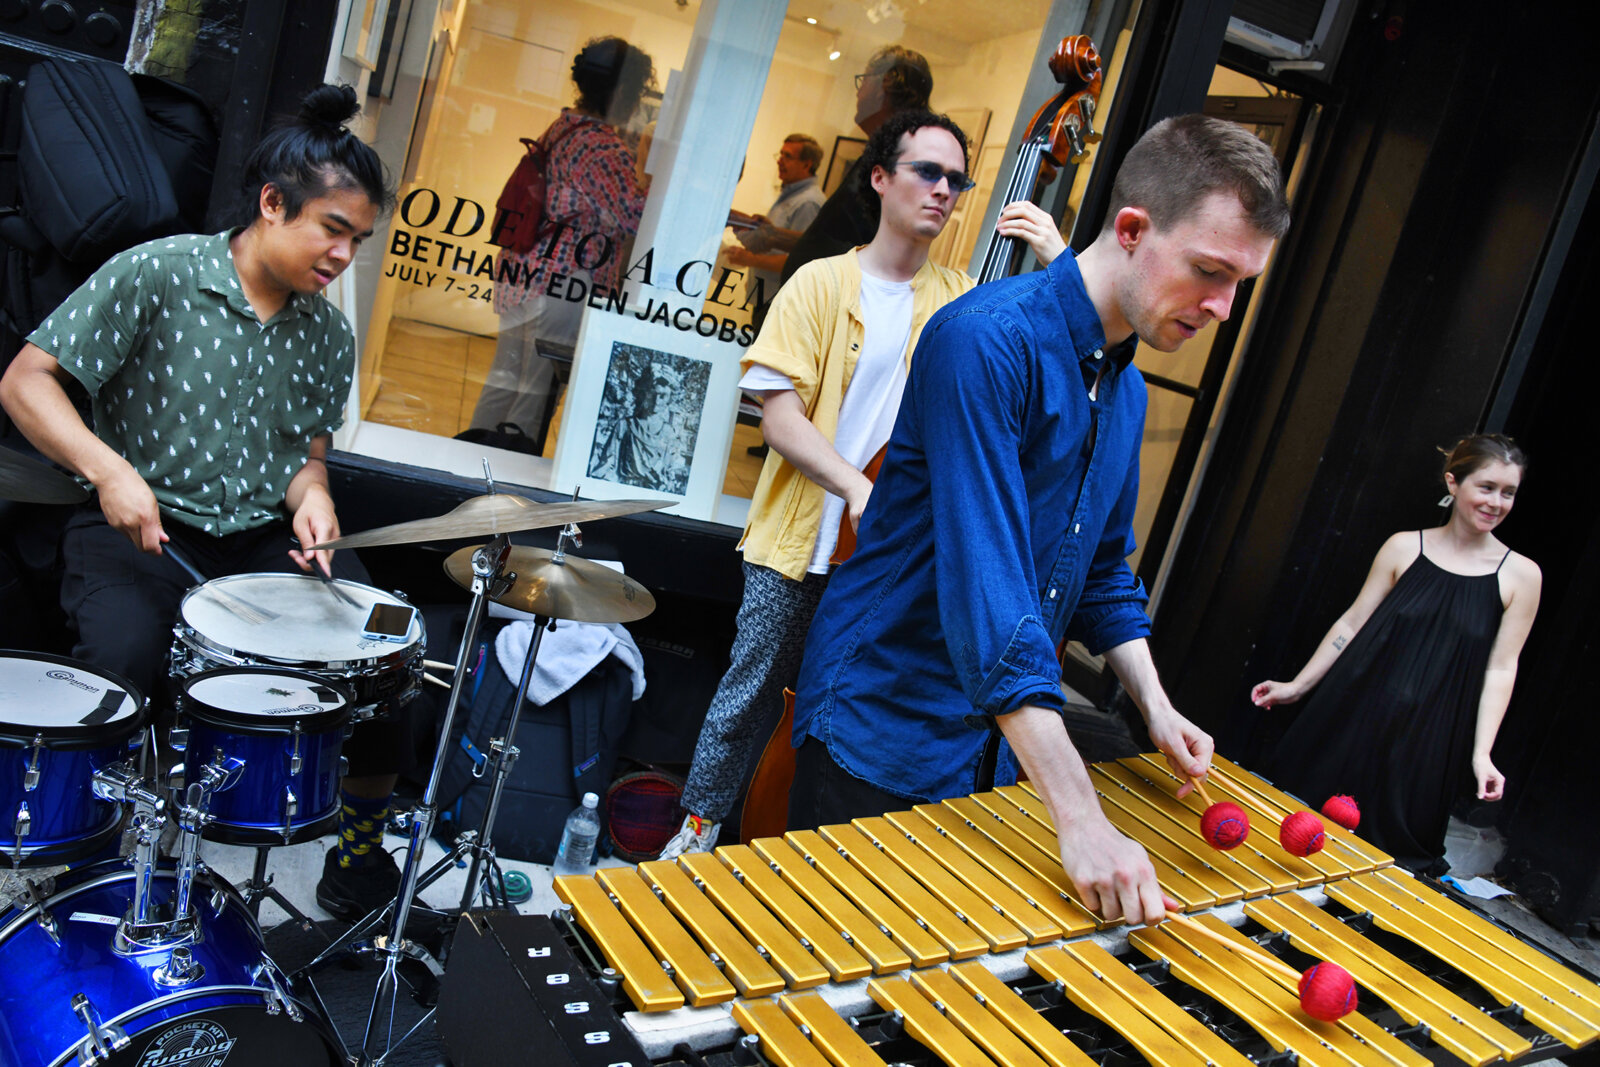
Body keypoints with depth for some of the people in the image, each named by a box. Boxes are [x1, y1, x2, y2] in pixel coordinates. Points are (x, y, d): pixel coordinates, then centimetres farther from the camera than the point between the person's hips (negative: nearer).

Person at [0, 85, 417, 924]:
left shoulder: (327, 336, 6)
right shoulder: (157, 274, -9)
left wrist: (309, 495, -9)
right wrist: (108, 468, -25)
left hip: (265, 537, 4)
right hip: (144, 530, -4)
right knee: (123, 659, -32)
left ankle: (360, 862, 6)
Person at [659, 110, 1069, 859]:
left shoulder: (963, 299, 6)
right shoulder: (822, 283, -3)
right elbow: (780, 414, -11)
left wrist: (1062, 265, -11)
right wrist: (855, 486, -25)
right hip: (801, 544, -2)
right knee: (753, 692, 8)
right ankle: (698, 825, 29)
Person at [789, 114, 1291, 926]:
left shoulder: (1126, 393, 6)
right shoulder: (988, 341, -23)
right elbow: (985, 588, -31)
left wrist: (1154, 706, 2)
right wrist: (1081, 822, -33)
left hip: (991, 751, 8)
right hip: (878, 731, -8)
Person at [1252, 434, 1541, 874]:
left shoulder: (1520, 575, 0)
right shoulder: (1405, 547, 3)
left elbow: (1501, 668, -1)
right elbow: (1353, 623, 6)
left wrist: (1481, 753, -8)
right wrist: (1298, 685, 4)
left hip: (1425, 743, -1)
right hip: (1354, 721, 1)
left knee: (1393, 846, 4)